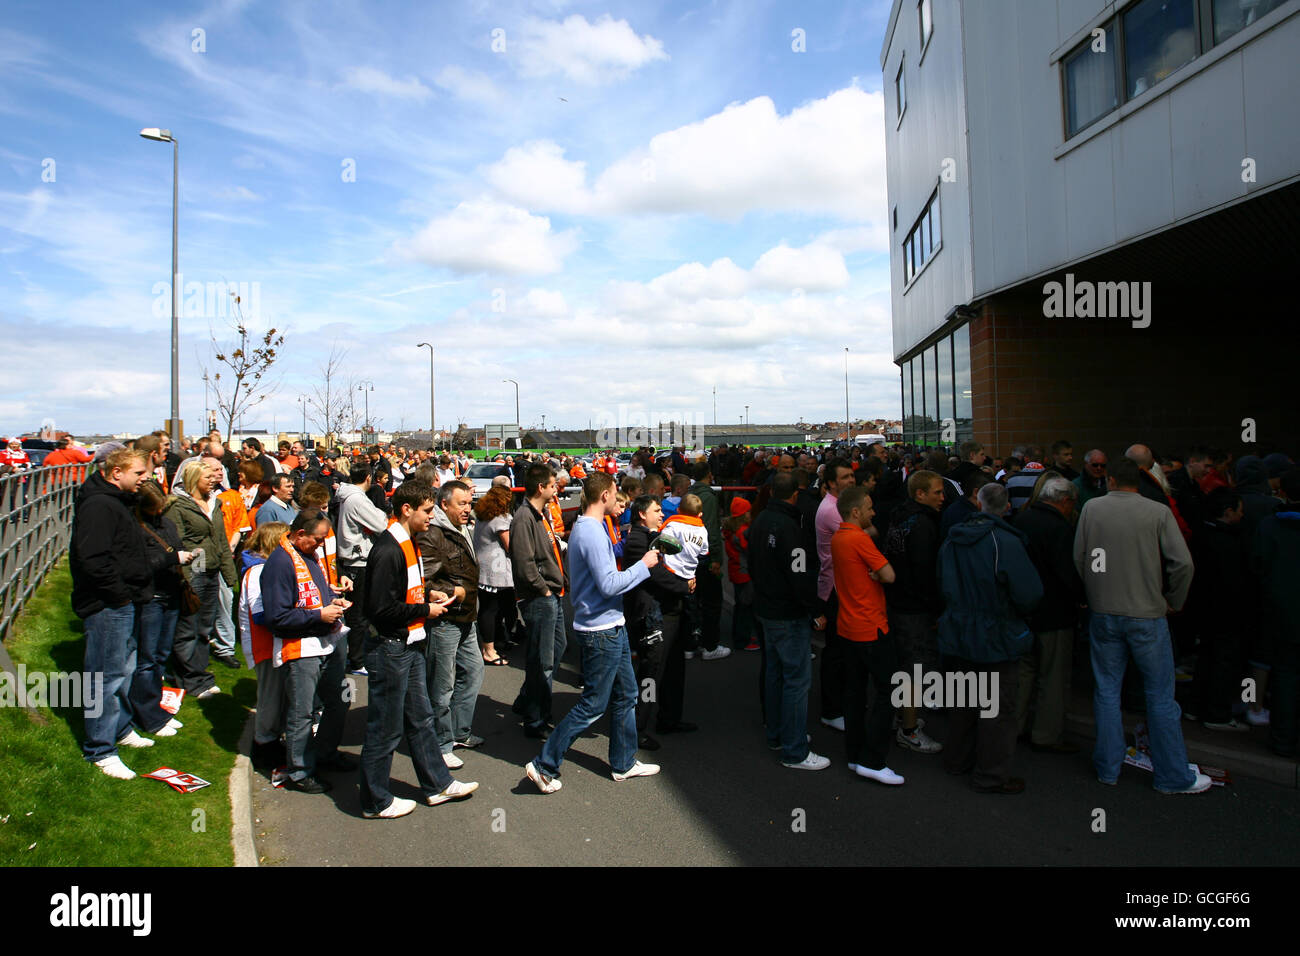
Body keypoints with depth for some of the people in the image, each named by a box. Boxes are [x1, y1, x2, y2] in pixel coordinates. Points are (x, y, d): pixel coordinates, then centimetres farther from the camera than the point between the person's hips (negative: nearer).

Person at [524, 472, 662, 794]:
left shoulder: (586, 527, 11)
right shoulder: (592, 533, -21)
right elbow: (609, 584, -25)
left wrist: (638, 563, 11)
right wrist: (643, 565, -15)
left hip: (611, 626, 10)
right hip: (601, 630, -10)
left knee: (625, 695, 19)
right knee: (593, 705, -1)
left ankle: (624, 763, 31)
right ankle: (544, 766, 8)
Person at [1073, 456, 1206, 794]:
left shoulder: (1091, 508, -2)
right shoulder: (1159, 512, -8)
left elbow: (1079, 558, 1)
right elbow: (1183, 562, -12)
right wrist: (1173, 601, 4)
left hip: (1103, 614, 2)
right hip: (1147, 614, -2)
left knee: (1107, 690, 12)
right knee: (1160, 695, 7)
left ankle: (1108, 768, 19)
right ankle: (1173, 776, 16)